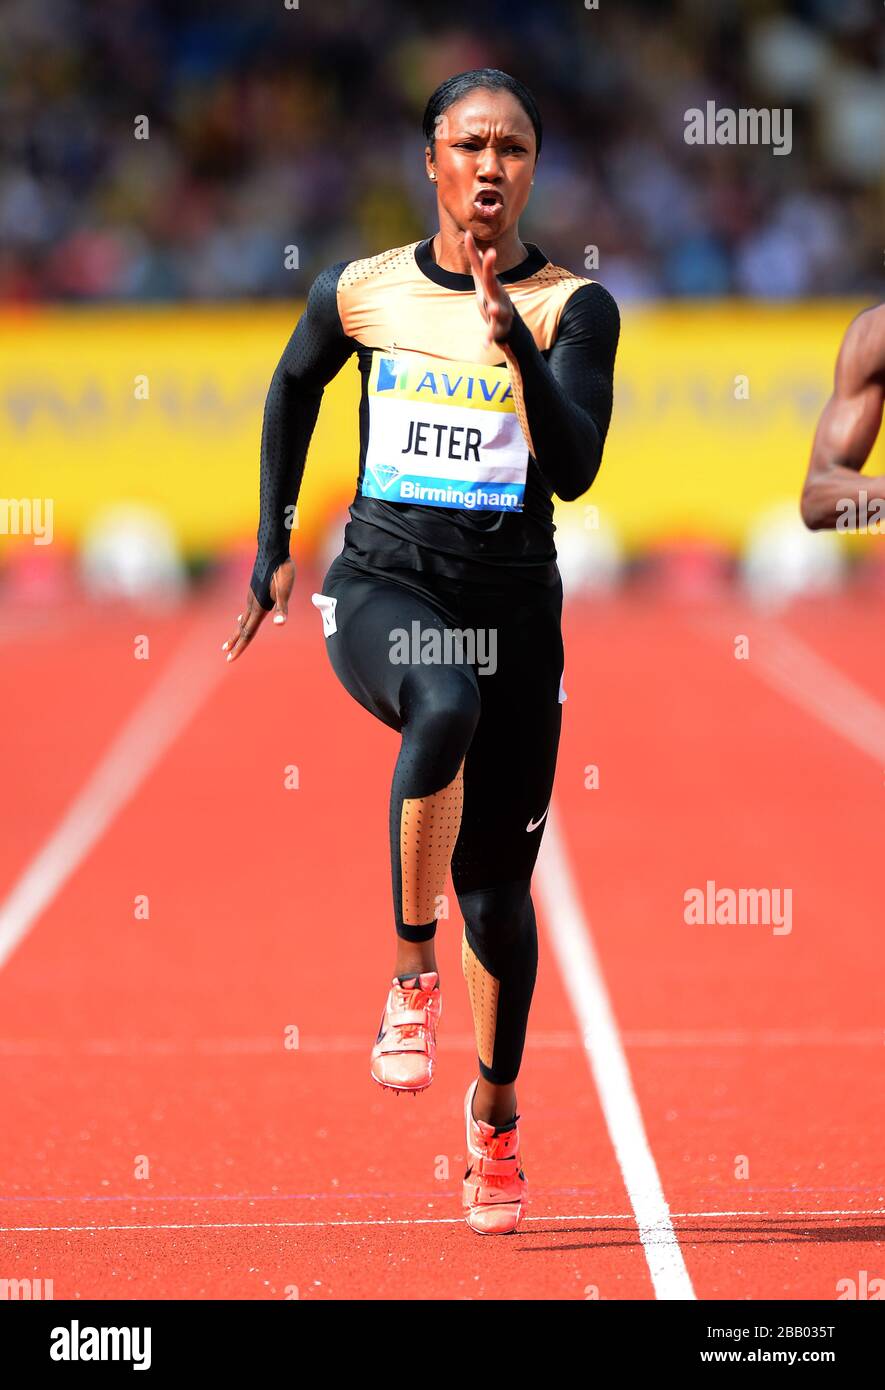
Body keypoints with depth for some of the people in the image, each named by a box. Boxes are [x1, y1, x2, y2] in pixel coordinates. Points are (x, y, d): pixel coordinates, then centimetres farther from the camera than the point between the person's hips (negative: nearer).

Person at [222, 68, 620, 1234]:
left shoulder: (572, 308, -4)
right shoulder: (361, 294, 2)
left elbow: (575, 469, -17)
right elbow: (291, 391, 22)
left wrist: (518, 348, -30)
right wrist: (274, 547, 22)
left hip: (513, 601, 1)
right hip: (382, 584, -1)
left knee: (500, 884, 6)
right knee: (446, 706, -37)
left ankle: (496, 1112, 30)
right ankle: (413, 967, -22)